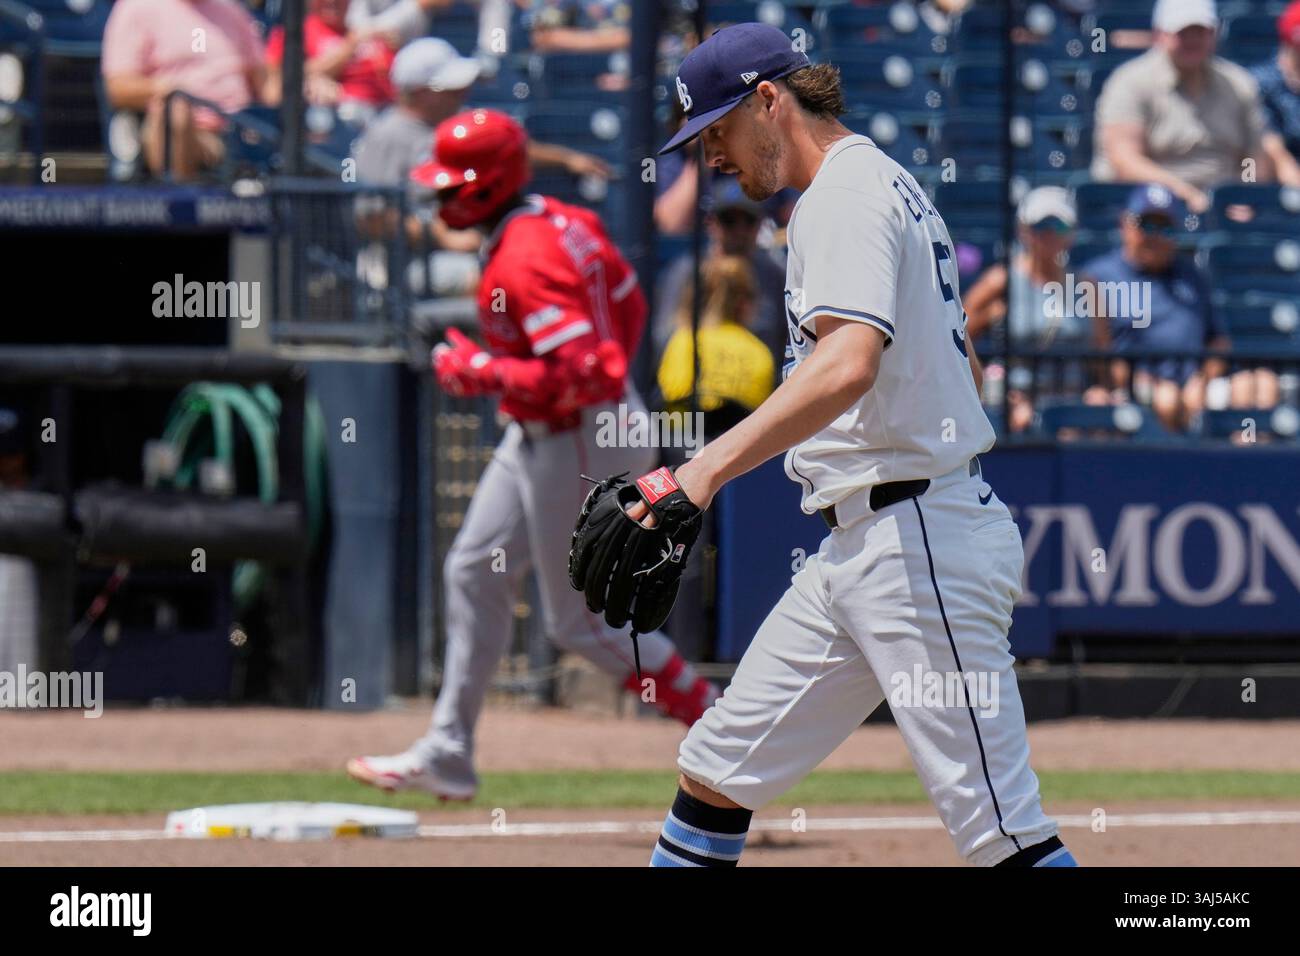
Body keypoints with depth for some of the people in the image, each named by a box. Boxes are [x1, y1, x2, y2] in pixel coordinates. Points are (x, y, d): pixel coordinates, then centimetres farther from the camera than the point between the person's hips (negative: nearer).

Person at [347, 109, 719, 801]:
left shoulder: (525, 262, -25)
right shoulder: (562, 223, 4)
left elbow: (575, 372, -31)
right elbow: (628, 303, 15)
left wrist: (480, 372, -23)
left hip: (576, 443, -11)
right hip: (536, 436, 11)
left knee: (580, 620, -1)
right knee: (474, 572, 14)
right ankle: (448, 753, 19)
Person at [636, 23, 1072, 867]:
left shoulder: (845, 196, -12)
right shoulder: (894, 187, 20)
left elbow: (850, 364, -31)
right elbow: (957, 365, 28)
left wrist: (705, 472, -41)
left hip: (920, 542, -11)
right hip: (859, 545, 11)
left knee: (1003, 828, -12)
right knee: (716, 768, 10)